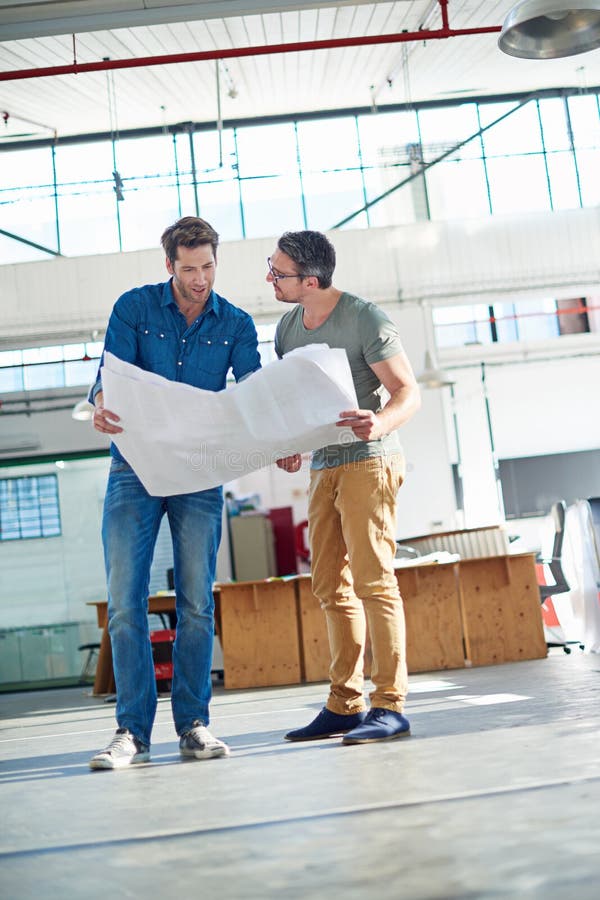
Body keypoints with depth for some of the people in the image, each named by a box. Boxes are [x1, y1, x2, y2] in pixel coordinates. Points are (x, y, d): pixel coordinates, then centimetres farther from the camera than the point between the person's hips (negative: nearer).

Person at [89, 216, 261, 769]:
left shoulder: (236, 325, 5)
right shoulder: (134, 308, 1)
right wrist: (102, 407, -32)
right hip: (135, 467, -1)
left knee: (197, 602, 1)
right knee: (126, 599, -5)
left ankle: (194, 724, 10)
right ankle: (133, 732, 0)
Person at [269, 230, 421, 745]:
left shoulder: (366, 320, -12)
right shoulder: (288, 327, 11)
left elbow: (408, 392, -14)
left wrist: (381, 423, -35)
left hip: (368, 458, -8)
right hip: (324, 465, 8)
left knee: (372, 579, -11)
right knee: (331, 586, 7)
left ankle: (390, 706, -7)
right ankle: (344, 705, 13)